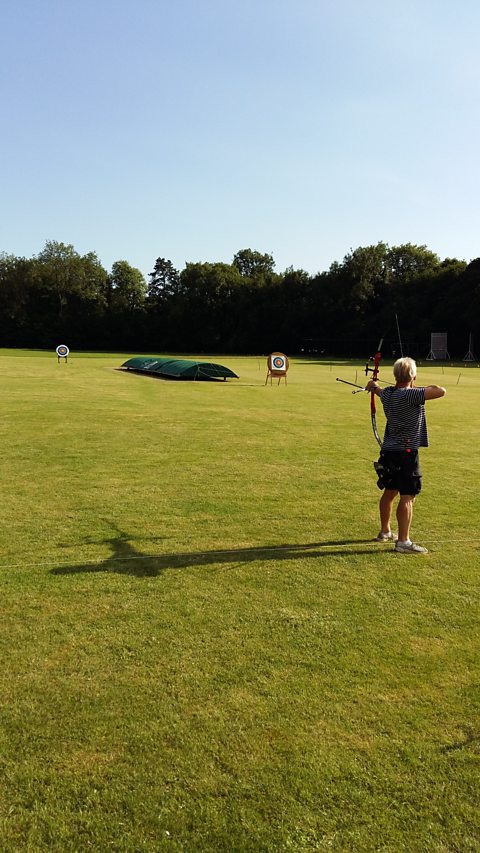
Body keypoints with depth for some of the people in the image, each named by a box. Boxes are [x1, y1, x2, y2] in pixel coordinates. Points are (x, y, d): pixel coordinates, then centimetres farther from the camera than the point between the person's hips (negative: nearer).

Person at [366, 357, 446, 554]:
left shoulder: (387, 393, 5)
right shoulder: (411, 395, -19)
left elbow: (378, 390, 29)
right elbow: (441, 391, -23)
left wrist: (373, 385, 53)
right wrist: (423, 388, -3)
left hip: (389, 451, 9)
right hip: (406, 453, -8)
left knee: (389, 492, 19)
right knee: (407, 497, -6)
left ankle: (385, 532, 33)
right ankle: (403, 541, -7)